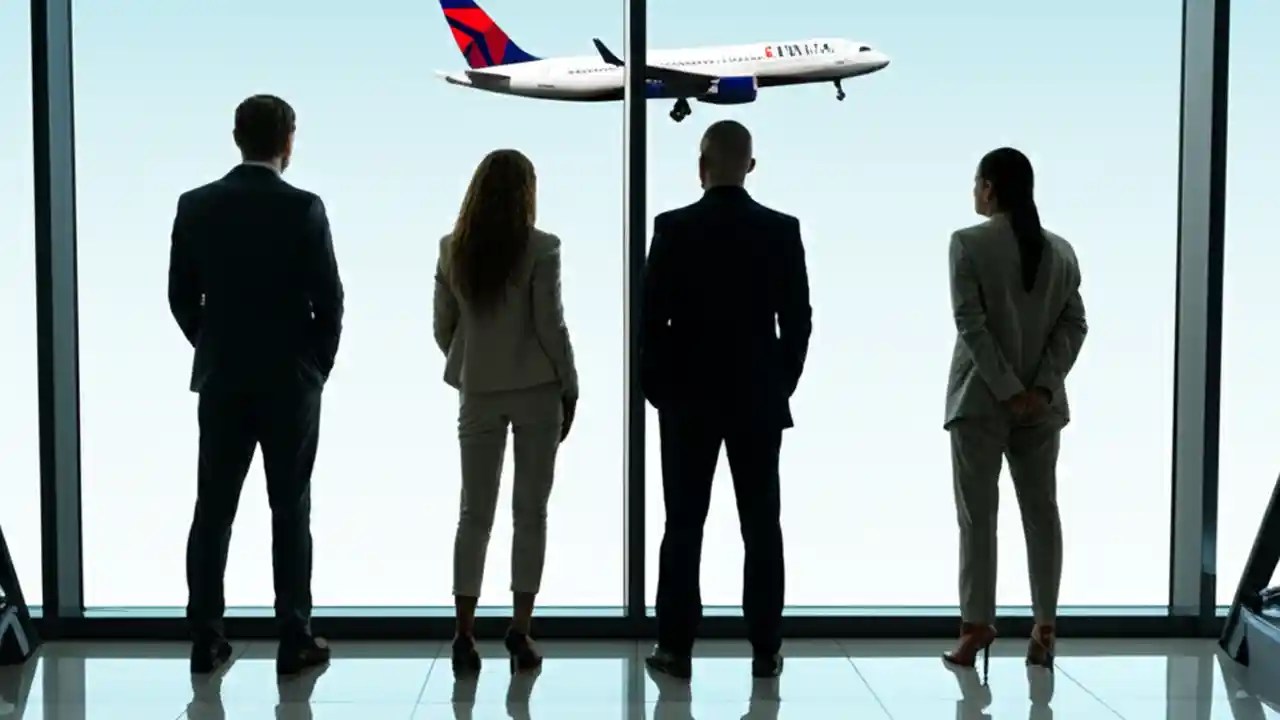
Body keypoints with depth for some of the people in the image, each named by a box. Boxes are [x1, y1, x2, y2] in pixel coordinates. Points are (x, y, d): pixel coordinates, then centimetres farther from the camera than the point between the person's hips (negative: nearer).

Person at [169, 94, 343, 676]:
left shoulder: (196, 205, -1)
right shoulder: (303, 208, -11)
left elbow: (181, 297, 4)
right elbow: (329, 300, -9)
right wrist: (317, 366, 6)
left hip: (220, 380, 3)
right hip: (290, 381, -3)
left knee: (212, 509, 8)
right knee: (290, 511, 4)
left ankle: (206, 639, 11)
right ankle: (295, 640, 7)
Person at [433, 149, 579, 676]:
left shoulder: (452, 249, 2)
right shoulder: (539, 248, -11)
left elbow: (443, 327, 6)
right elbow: (550, 325, -11)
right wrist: (569, 389, -1)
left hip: (478, 392, 3)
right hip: (536, 390, -3)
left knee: (474, 513, 8)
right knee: (530, 512, 5)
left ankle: (465, 633, 3)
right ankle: (520, 632, 5)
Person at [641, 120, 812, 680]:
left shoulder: (673, 228, -7)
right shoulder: (782, 230, -2)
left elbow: (652, 318, -6)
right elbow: (798, 320, -1)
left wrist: (656, 388, 6)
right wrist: (782, 385, 11)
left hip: (688, 397, -1)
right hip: (758, 398, 1)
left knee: (684, 525, 4)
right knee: (761, 526, 6)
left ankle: (676, 647, 7)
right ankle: (765, 650, 9)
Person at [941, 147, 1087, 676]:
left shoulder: (969, 243, -7)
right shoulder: (1061, 250, 8)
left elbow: (971, 322, -15)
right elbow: (1074, 325, 1)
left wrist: (1006, 388, -14)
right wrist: (1042, 386, -6)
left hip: (981, 398, -4)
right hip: (1042, 402, 4)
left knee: (978, 513, 1)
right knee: (1041, 510, 10)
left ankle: (977, 624, -1)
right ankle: (1044, 626, 11)